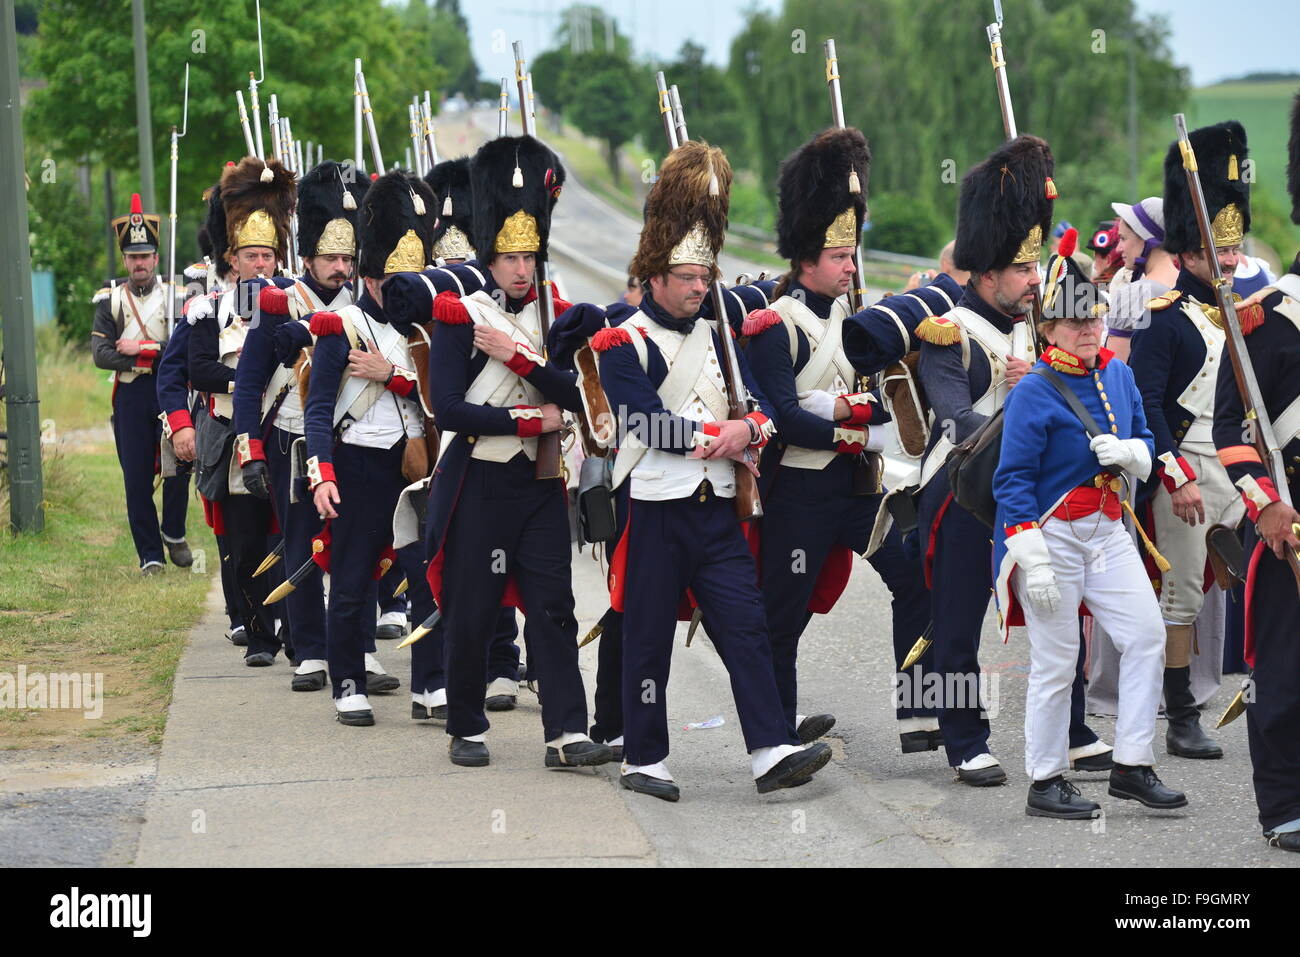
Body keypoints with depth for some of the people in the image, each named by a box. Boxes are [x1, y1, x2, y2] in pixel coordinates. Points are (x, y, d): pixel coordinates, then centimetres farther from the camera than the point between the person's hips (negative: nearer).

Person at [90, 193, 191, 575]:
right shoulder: (110, 299, 5)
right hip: (130, 396, 1)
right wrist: (154, 356, -12)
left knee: (178, 465, -10)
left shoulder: (174, 294, 2)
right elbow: (101, 354, -5)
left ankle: (174, 533, 15)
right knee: (137, 481, 1)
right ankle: (150, 556, 9)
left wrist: (141, 349, -15)